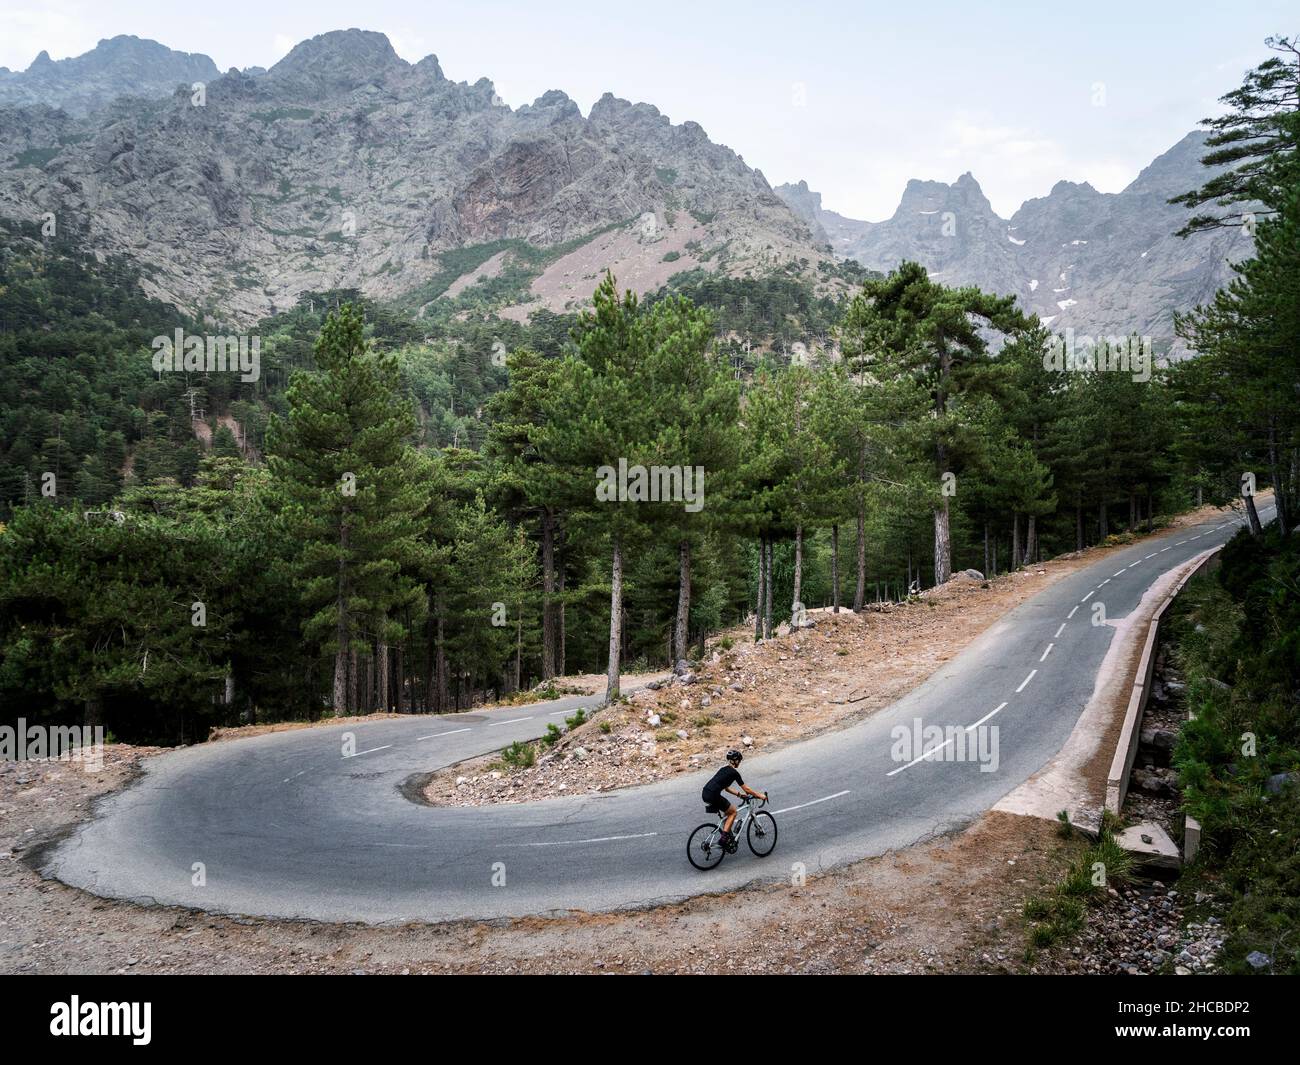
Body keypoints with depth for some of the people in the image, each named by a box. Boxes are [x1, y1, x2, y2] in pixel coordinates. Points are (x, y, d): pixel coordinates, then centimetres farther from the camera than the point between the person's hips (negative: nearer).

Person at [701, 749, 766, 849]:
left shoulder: (724, 769, 22)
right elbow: (746, 789, 3)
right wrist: (759, 795, 13)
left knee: (728, 811, 24)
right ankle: (724, 838, 2)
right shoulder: (734, 772, -3)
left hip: (705, 794, 8)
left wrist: (739, 794, 30)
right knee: (733, 811, 9)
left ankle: (727, 835, 26)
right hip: (713, 796, -8)